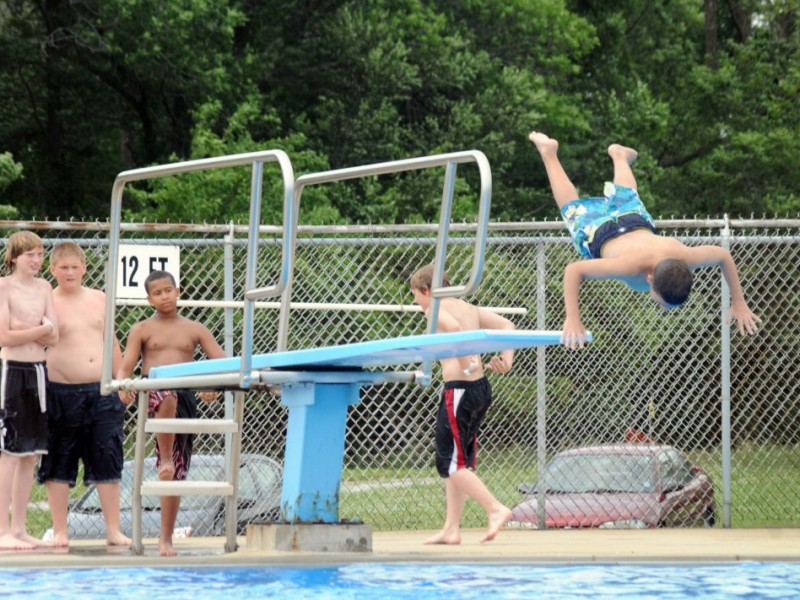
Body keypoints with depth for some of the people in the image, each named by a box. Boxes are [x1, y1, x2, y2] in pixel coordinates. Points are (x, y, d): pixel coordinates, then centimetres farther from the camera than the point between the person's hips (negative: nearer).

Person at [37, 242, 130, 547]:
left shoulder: (99, 299, 12)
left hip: (102, 391, 4)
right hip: (62, 392, -3)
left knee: (108, 462, 3)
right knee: (58, 465, 2)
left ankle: (114, 530, 8)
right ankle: (60, 531, 9)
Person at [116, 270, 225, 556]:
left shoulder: (195, 329, 16)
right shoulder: (142, 330, 12)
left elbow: (222, 362, 7)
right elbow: (125, 366, 4)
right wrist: (123, 385, -20)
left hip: (186, 396, 2)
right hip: (152, 391, -2)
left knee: (177, 473, 1)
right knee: (168, 398, -42)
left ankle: (166, 538, 7)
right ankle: (165, 459, -27)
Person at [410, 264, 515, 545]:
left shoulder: (434, 309, -6)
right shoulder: (468, 307, 18)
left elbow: (453, 327, -28)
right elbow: (508, 326, 15)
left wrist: (464, 361, -23)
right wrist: (506, 359, 7)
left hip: (458, 390, -9)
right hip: (482, 388, 9)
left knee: (451, 463, -4)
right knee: (457, 461, 14)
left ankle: (496, 509, -15)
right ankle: (451, 529, 16)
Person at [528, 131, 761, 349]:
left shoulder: (685, 258, -42)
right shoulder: (632, 266, -51)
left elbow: (725, 256, -22)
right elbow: (573, 270, -47)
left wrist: (739, 303, -21)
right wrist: (572, 319, -56)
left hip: (637, 222, 3)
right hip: (599, 233, -3)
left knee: (626, 198, 38)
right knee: (574, 209, 30)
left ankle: (618, 154, 66)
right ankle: (549, 153, 51)